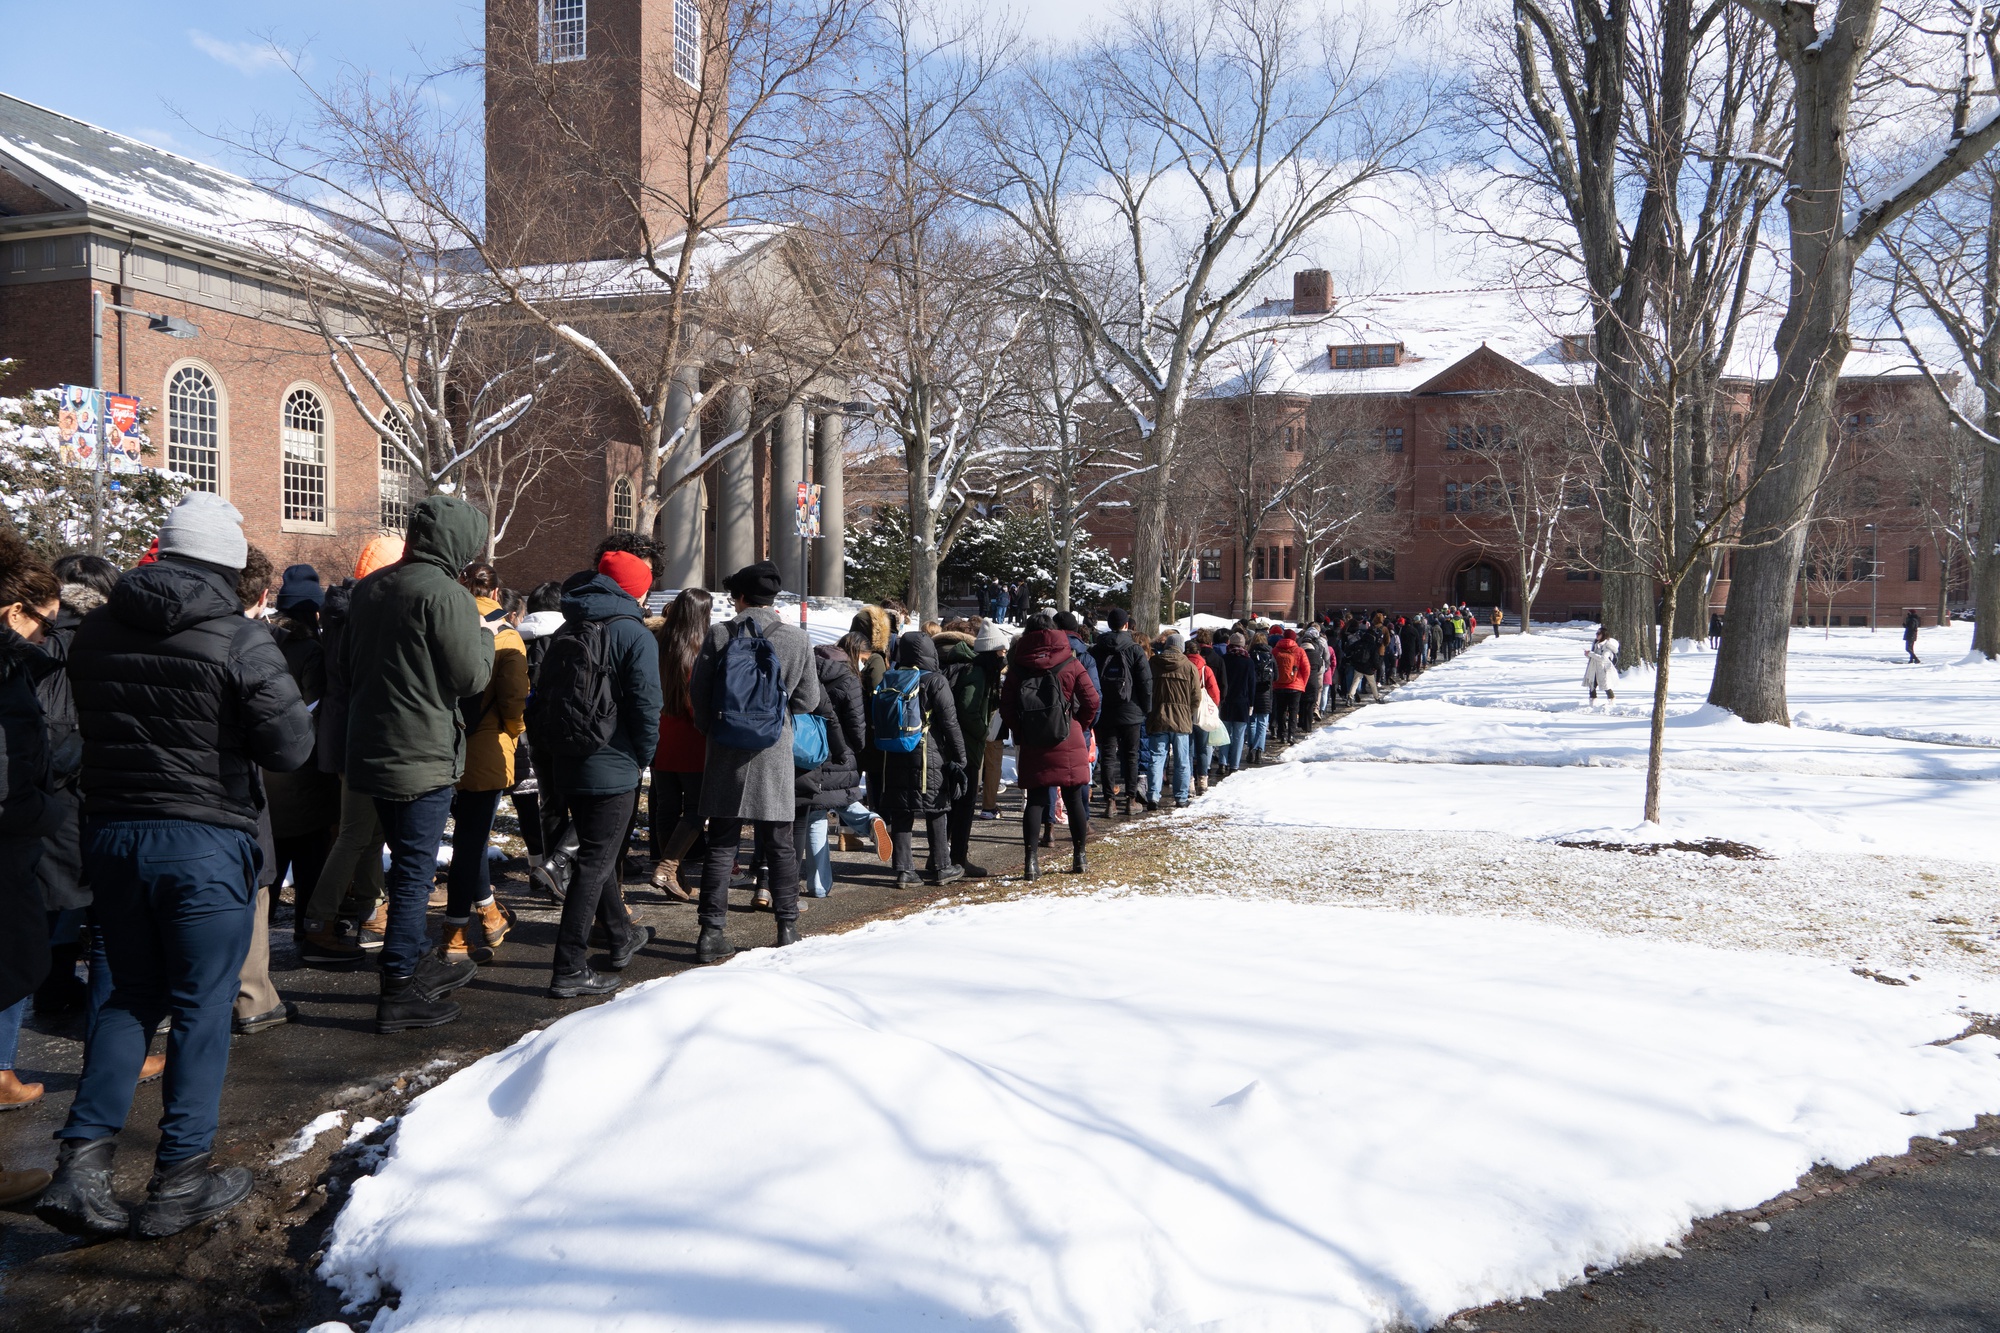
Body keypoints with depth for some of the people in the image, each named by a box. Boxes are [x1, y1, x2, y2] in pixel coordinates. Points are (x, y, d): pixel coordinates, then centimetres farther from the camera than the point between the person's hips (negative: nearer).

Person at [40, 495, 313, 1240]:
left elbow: (90, 722, 17)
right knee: (202, 1008, 6)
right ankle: (178, 1183, 13)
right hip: (204, 842, -5)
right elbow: (291, 748, -15)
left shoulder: (97, 630, 5)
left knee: (133, 996, 18)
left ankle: (80, 1165, 11)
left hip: (112, 834, 6)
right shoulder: (241, 640, -14)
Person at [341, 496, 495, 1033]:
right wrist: (484, 636, 2)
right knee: (415, 872, -1)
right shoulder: (444, 593, -17)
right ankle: (399, 992, 4)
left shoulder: (370, 587, 10)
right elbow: (472, 677, -16)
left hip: (370, 751, 9)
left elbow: (346, 662, 18)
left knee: (408, 862, 21)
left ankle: (417, 962, 34)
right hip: (423, 757, -8)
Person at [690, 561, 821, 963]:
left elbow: (697, 692, -1)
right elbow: (808, 700, 2)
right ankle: (788, 930, 15)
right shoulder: (797, 639, -4)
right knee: (780, 844, 11)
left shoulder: (719, 636, -5)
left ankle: (712, 933, 5)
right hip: (773, 758, 0)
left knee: (721, 844, 6)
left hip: (726, 756, 0)